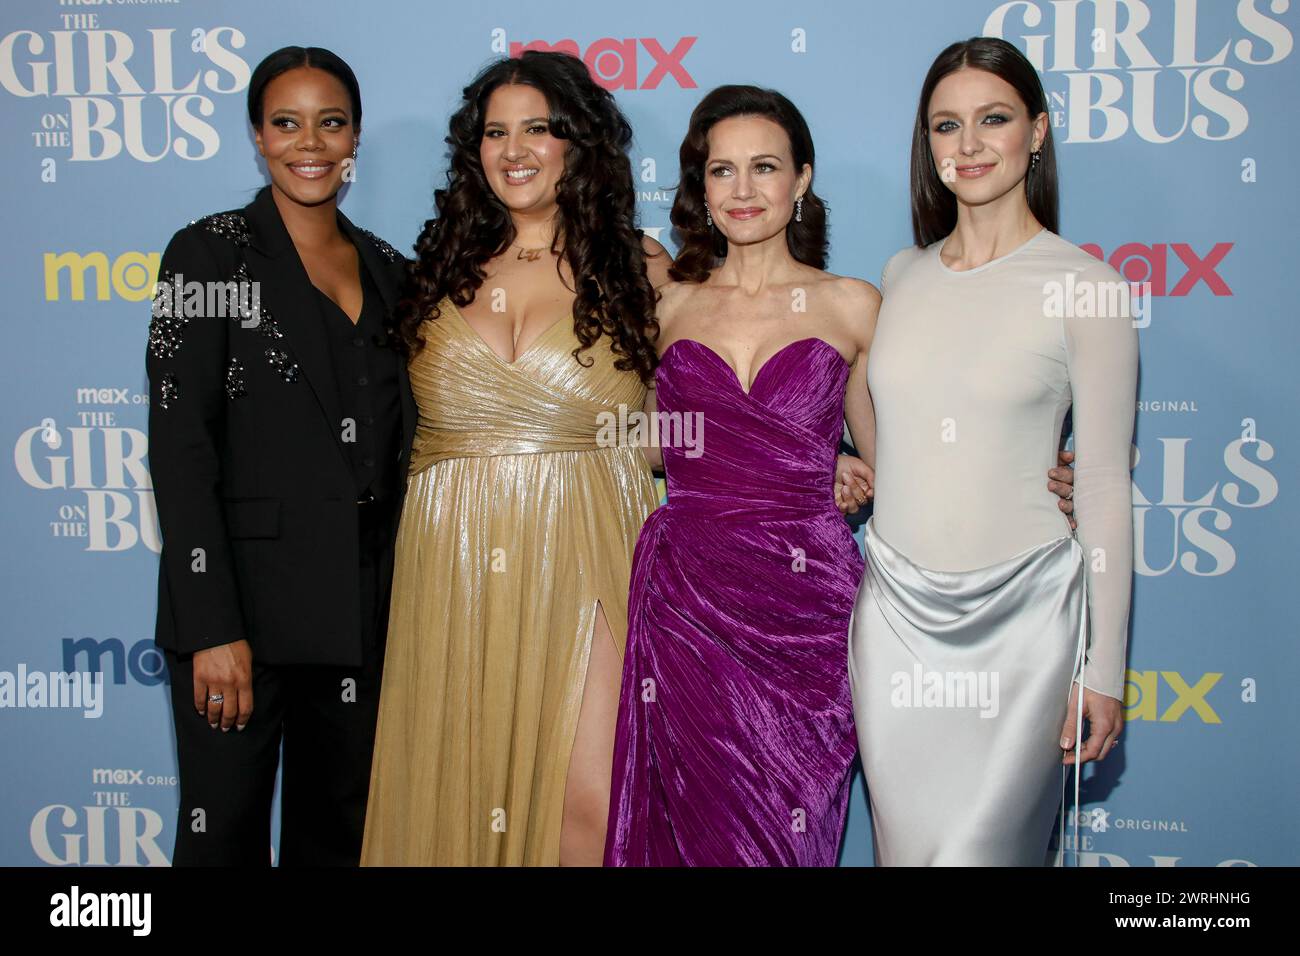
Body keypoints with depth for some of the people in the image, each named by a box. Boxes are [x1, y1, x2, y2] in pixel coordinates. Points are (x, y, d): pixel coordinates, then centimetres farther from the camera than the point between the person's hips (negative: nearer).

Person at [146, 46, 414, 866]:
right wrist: (213, 626, -17)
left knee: (338, 829, 15)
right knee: (225, 830, 5)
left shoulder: (386, 269, 11)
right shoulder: (211, 255, -4)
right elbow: (180, 446, -11)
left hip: (365, 605, 5)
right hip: (246, 593, -4)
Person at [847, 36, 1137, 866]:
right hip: (897, 608, 4)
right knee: (905, 841, 12)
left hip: (1021, 610, -4)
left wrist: (1105, 669, -5)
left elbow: (1104, 486, -6)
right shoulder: (902, 276, 7)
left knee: (983, 844, 4)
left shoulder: (1084, 286, -7)